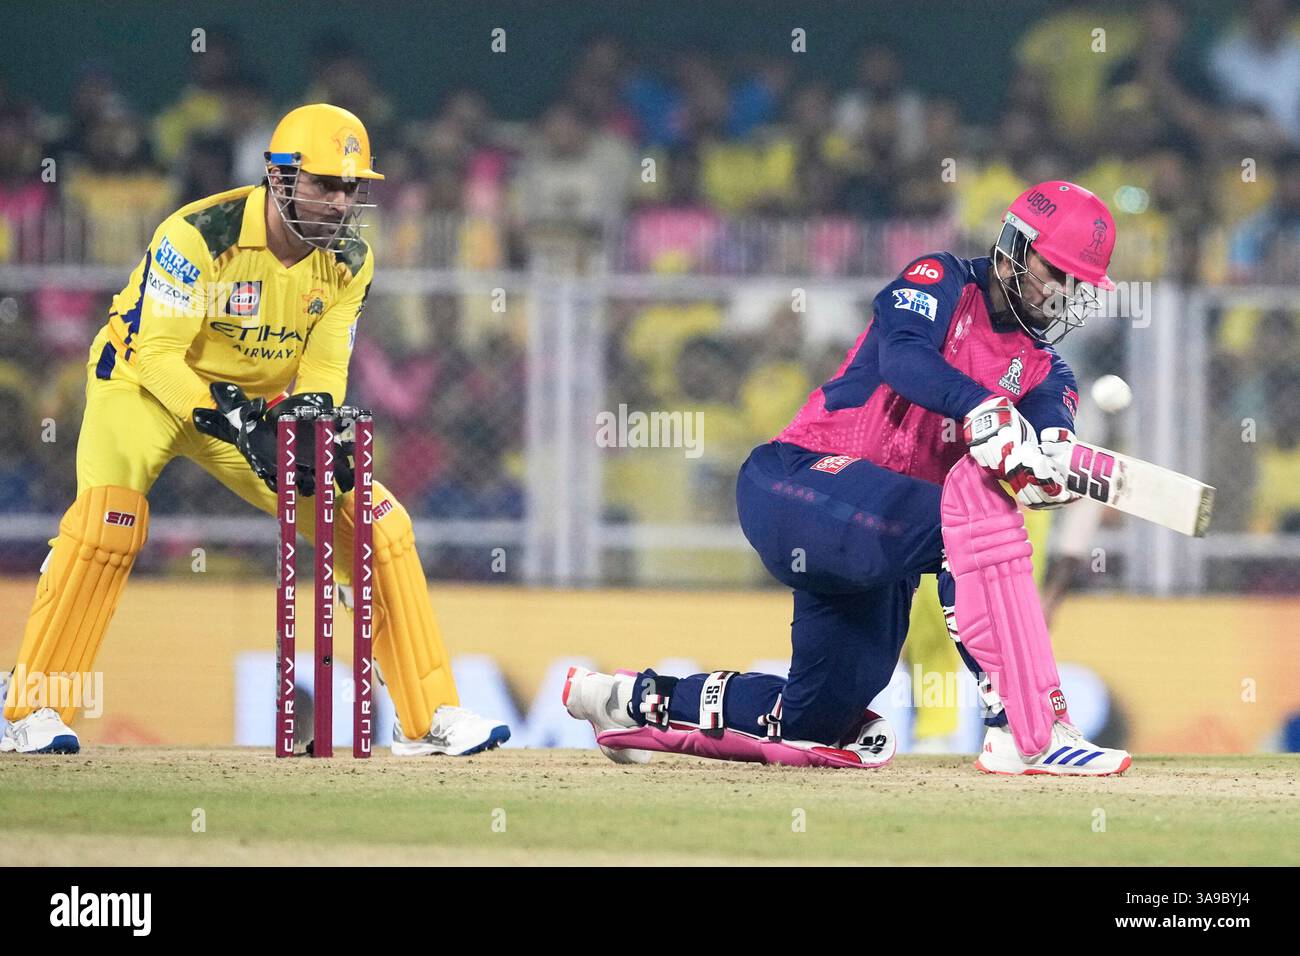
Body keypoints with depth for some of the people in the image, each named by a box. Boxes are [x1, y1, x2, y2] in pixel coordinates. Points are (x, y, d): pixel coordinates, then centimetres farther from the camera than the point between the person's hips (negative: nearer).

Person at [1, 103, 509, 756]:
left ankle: (430, 716, 3)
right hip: (147, 386, -5)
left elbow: (325, 366, -5)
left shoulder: (349, 261, -8)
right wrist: (233, 423, -38)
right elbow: (157, 353, -27)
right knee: (109, 517, -32)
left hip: (263, 405, 5)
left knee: (379, 523, -5)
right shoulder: (197, 235, -27)